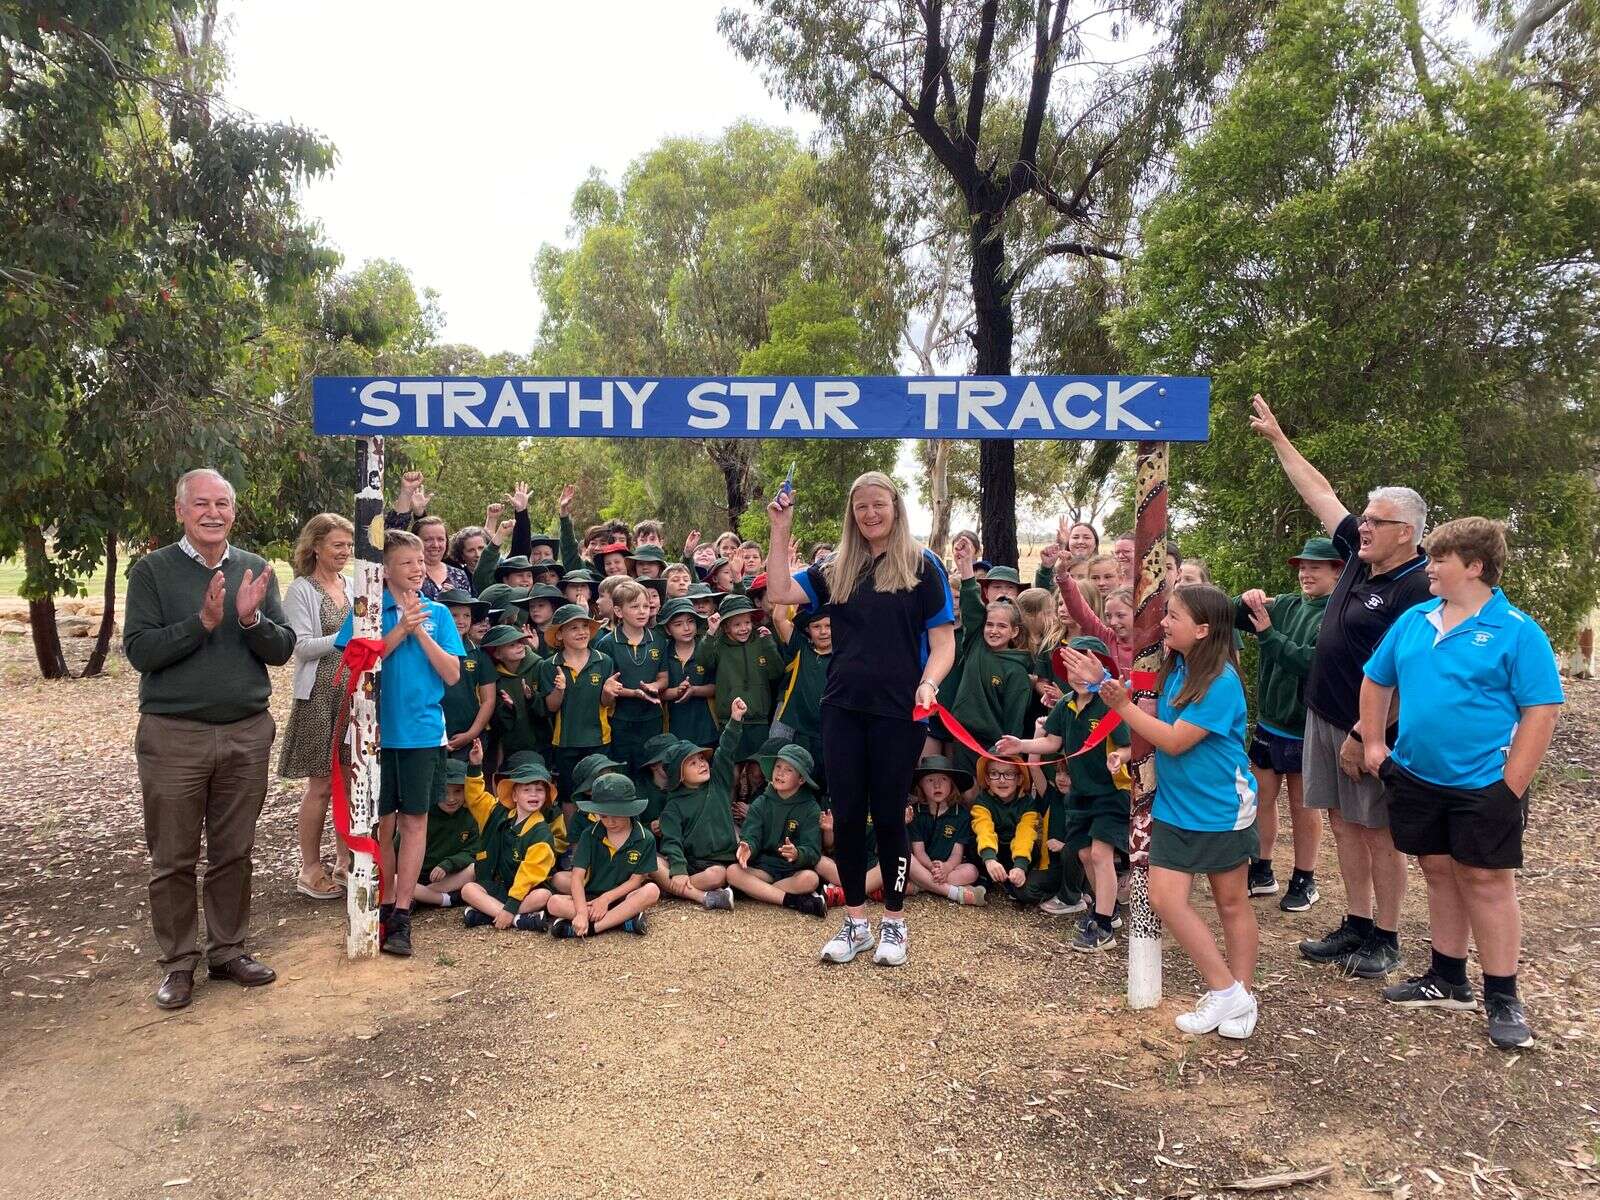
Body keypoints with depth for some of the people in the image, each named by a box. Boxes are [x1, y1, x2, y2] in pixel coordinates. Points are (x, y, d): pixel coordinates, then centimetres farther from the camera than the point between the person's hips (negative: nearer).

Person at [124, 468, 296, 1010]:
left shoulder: (256, 570, 6)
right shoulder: (152, 570, -2)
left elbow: (283, 649, 2)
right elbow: (139, 651, -10)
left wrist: (251, 619, -17)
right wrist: (203, 621, -21)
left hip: (248, 732, 3)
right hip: (172, 735, -2)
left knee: (234, 852, 12)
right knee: (173, 858, 6)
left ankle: (228, 951, 27)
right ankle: (178, 962, 21)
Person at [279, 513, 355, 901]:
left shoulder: (352, 586, 11)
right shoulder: (301, 590, -6)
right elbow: (302, 646, -13)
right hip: (319, 696, -5)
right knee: (321, 784, 1)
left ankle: (344, 862, 22)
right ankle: (310, 869, 15)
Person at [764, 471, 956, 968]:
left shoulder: (922, 566, 1)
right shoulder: (836, 569, 12)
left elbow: (943, 642, -2)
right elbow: (779, 592, 4)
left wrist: (928, 684, -19)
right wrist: (780, 532, 0)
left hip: (898, 711, -3)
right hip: (843, 707, 4)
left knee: (888, 815, 4)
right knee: (846, 814, 6)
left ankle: (894, 922, 21)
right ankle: (855, 922, 21)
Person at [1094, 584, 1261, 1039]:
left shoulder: (1221, 681, -21)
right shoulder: (1175, 668, 2)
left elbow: (1174, 741, -22)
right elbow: (1154, 725, 2)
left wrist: (1123, 706, -18)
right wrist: (1105, 685, -4)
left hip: (1221, 809, -7)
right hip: (1175, 806, 7)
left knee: (1231, 902, 10)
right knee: (1164, 897, -1)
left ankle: (1239, 997, 25)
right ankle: (1226, 991, 12)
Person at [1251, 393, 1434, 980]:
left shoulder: (1417, 589, -19)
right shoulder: (1361, 554, 5)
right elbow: (1321, 494, 13)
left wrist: (1364, 735, -22)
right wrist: (1278, 438, 17)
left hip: (1368, 727, -8)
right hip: (1324, 715, 8)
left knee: (1378, 831, 4)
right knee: (1343, 822, 14)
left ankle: (1385, 938, 18)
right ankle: (1355, 925, 26)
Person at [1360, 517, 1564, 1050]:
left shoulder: (1516, 631, -11)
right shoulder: (1413, 620, 5)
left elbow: (1541, 709, -14)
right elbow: (1376, 681, 16)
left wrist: (1511, 786, -16)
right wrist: (1374, 743, 10)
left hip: (1483, 786, -5)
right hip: (1416, 778, 5)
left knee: (1487, 884, 2)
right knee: (1439, 874, 15)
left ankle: (1503, 998, 17)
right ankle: (1447, 980, 30)